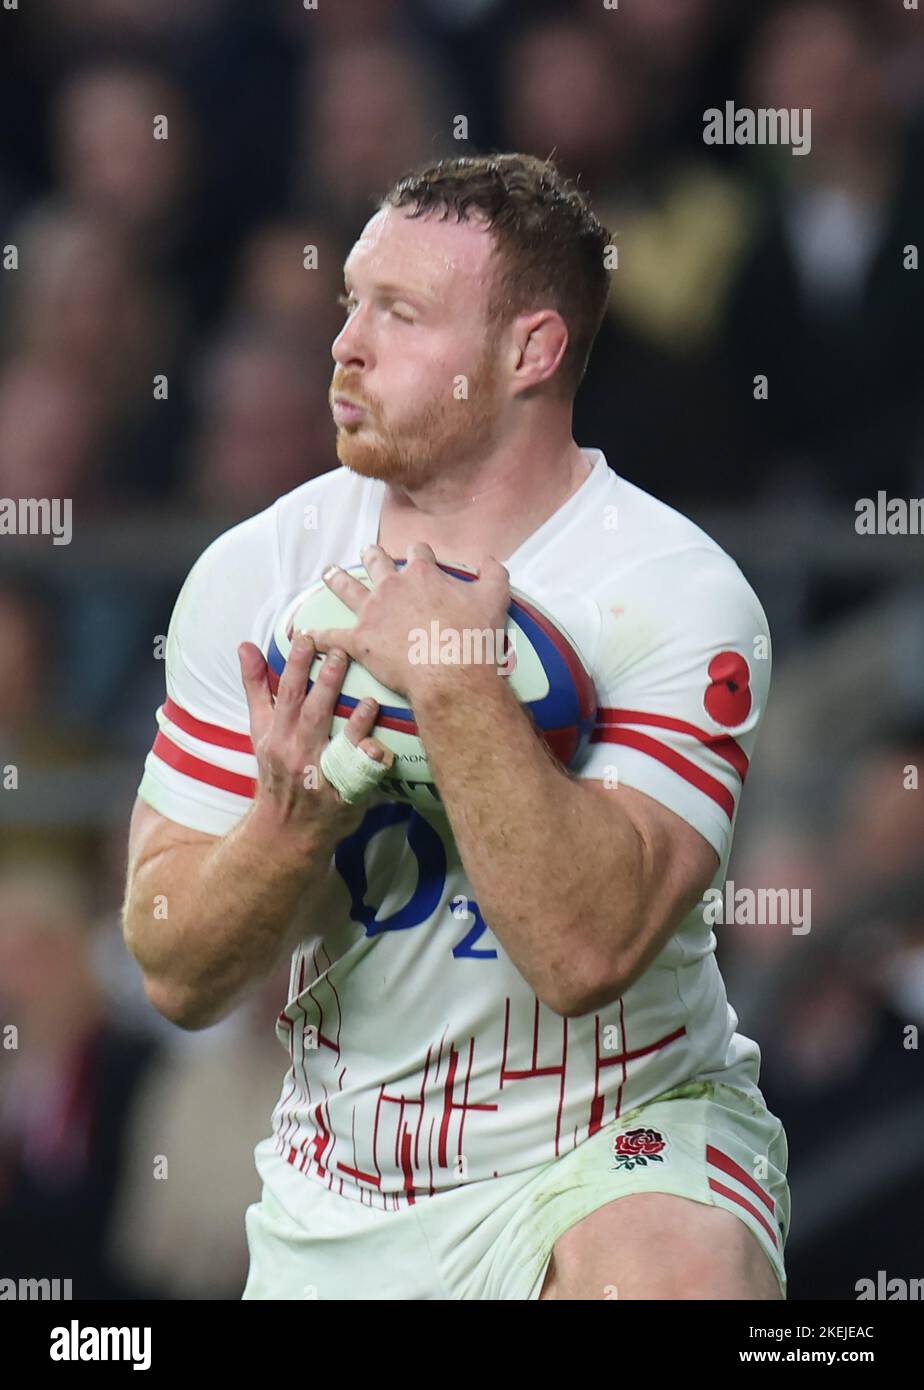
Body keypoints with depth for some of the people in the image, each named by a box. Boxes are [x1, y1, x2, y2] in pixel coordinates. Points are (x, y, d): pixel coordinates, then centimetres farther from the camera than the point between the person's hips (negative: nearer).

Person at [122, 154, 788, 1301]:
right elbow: (177, 976, -3)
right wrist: (289, 823, -21)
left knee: (674, 1279, -33)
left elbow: (586, 949, -26)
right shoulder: (255, 573, -2)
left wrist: (452, 689, -29)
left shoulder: (675, 594, -13)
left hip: (615, 1148, -5)